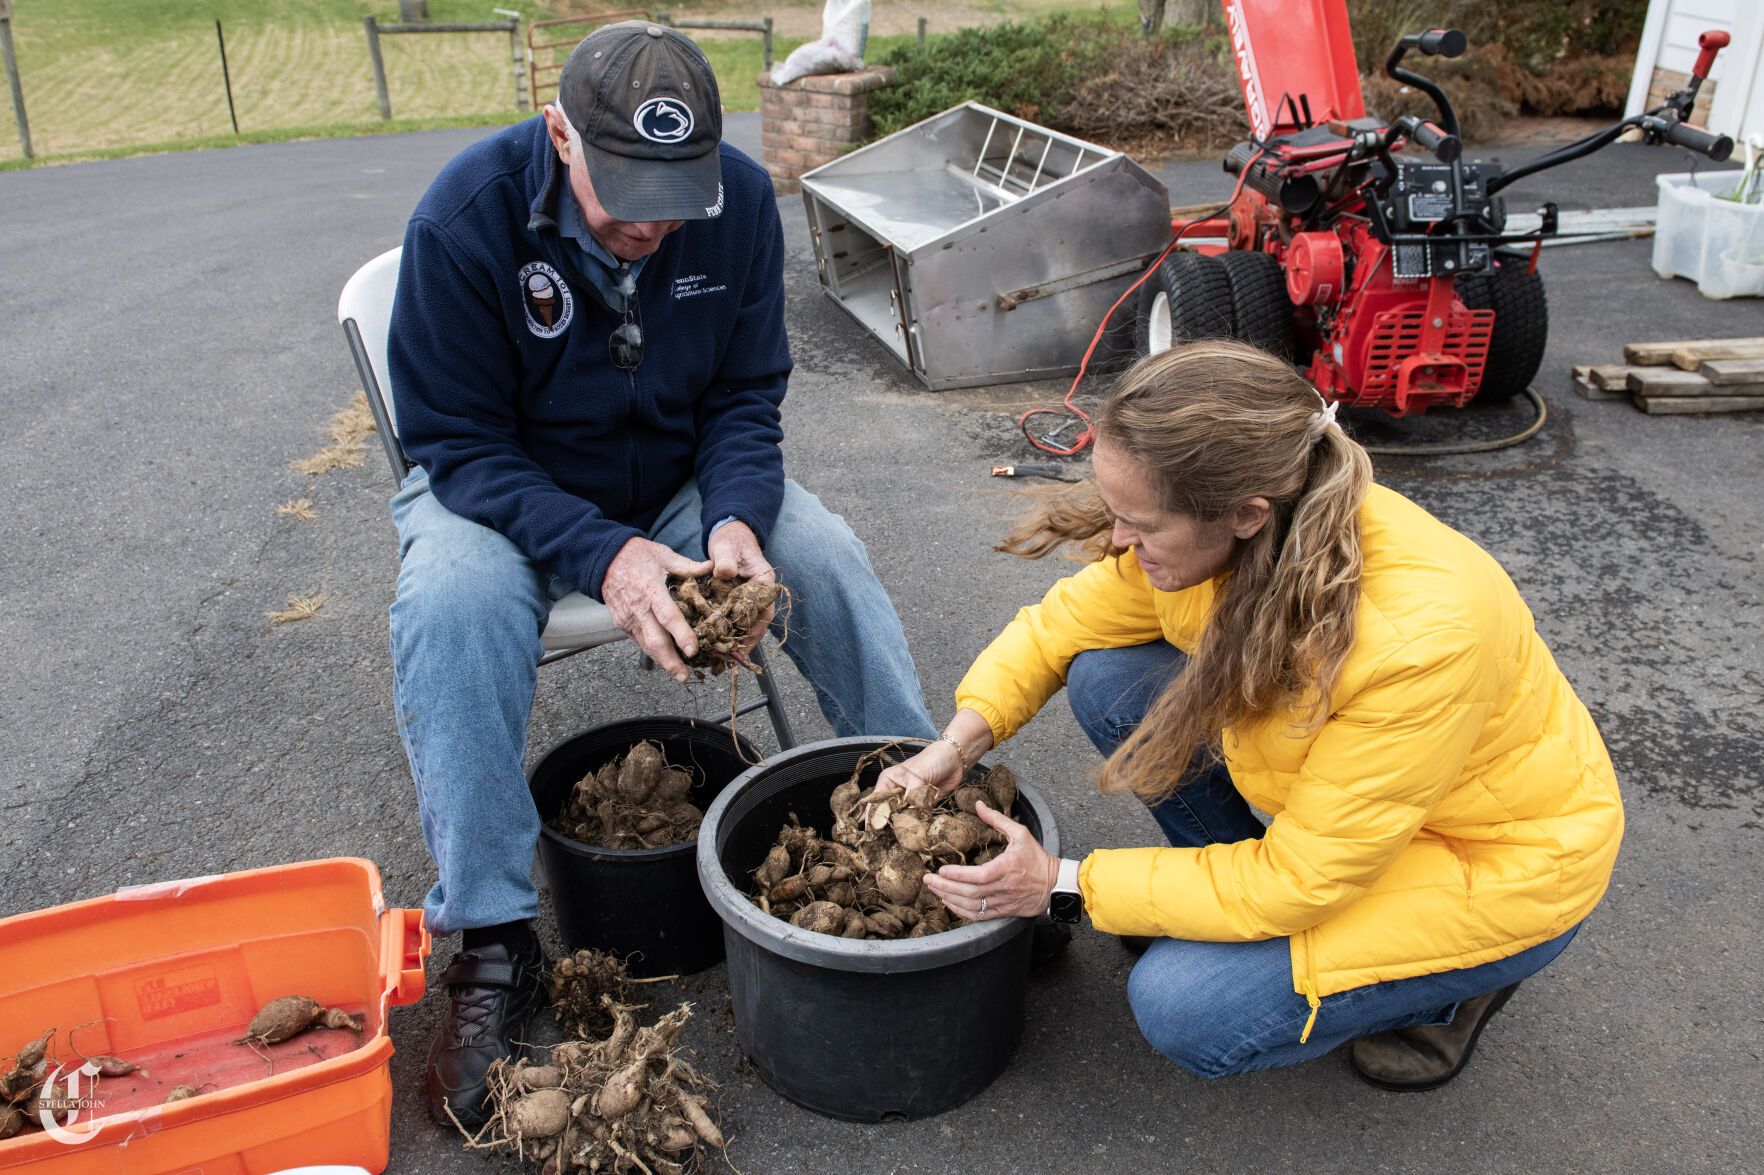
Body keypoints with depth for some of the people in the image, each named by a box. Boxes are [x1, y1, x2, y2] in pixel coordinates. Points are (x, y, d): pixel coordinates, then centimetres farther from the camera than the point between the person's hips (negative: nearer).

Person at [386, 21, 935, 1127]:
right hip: (503, 488, -2)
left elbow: (746, 400, -6)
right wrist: (603, 553, -36)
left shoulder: (740, 198, -14)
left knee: (825, 556, -20)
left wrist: (737, 519, -27)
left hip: (682, 478, 3)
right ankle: (493, 939, -20)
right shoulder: (466, 220, -24)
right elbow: (459, 444, -21)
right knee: (453, 605, -33)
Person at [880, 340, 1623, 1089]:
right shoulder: (1210, 535, -21)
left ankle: (1449, 986, 5)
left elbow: (1301, 879, -29)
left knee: (1182, 1009, -20)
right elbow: (1062, 624, -3)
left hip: (1494, 858, -6)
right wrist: (955, 747, -17)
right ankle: (1228, 889, 9)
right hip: (1330, 768, 6)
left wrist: (1063, 884, -25)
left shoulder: (1420, 635, -39)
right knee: (1105, 680, -12)